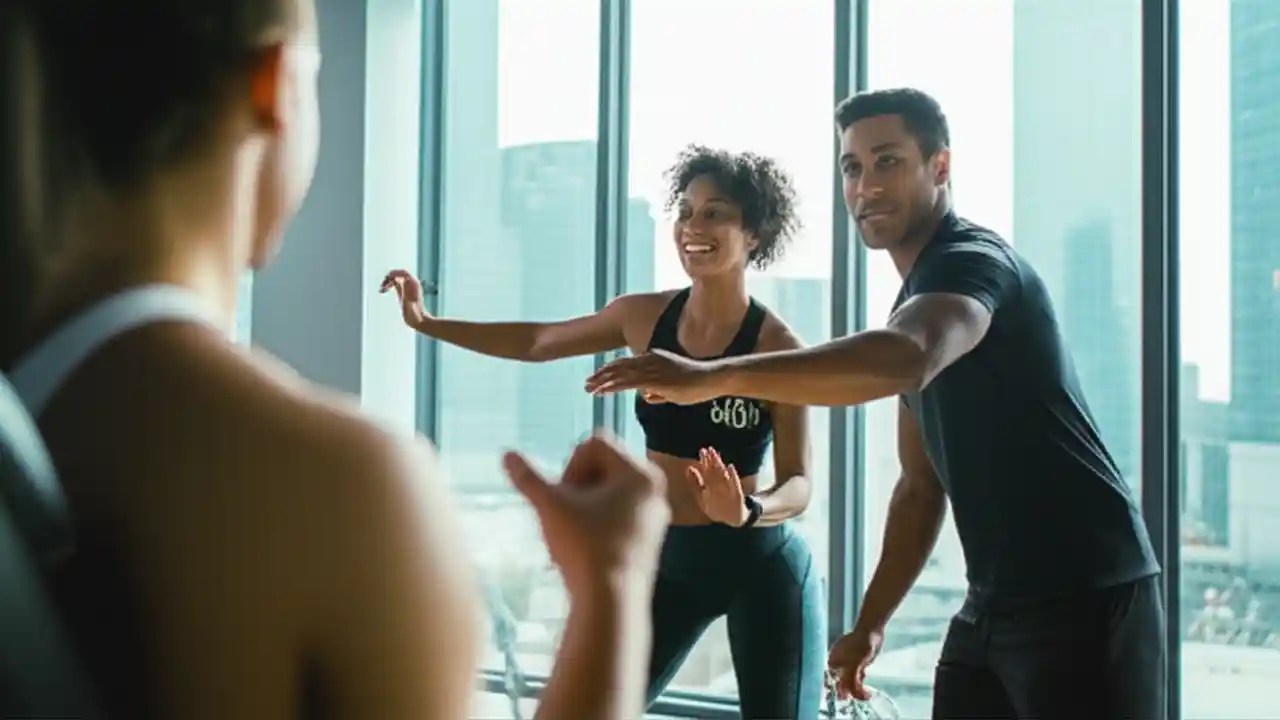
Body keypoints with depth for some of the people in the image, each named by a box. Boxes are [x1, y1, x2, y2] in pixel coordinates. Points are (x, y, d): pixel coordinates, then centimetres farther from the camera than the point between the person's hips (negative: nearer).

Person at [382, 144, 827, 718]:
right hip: (668, 558, 5)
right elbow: (536, 342, 12)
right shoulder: (645, 317, -3)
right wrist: (425, 323, 11)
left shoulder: (776, 346, -16)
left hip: (760, 567, -5)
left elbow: (798, 484, -17)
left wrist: (746, 511, -39)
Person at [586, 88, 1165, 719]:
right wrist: (871, 622, 15)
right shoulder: (917, 299, 16)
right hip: (995, 606, 9)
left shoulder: (972, 263, -14)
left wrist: (713, 377, -43)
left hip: (1087, 600, -9)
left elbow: (904, 361, -38)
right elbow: (921, 487, 20)